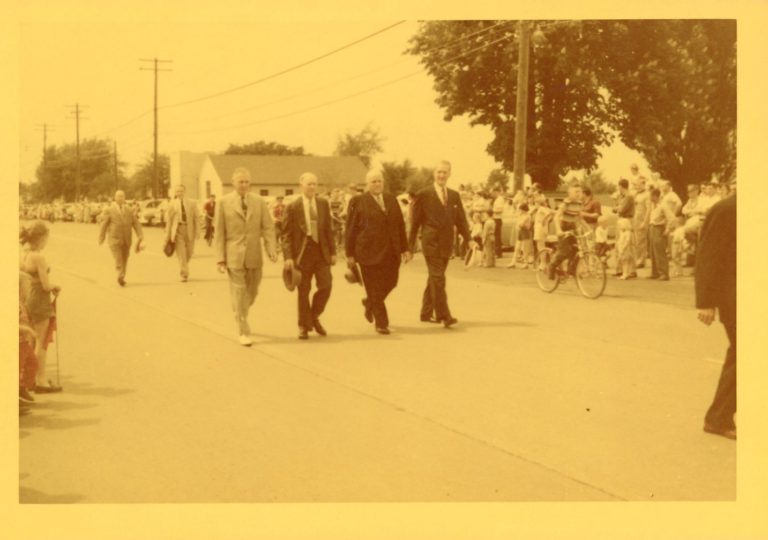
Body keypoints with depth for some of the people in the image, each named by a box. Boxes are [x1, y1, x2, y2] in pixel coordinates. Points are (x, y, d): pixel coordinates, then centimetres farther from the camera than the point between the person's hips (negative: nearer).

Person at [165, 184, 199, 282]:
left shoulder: (191, 203, 5)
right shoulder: (172, 204, 3)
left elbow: (196, 218, 6)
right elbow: (169, 220, 5)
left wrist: (196, 232, 1)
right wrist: (168, 235, 2)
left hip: (189, 230, 2)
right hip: (178, 230, -2)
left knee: (189, 252, 8)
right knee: (181, 253, -7)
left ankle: (185, 270, 34)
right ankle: (184, 274, -5)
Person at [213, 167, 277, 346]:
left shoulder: (259, 201, 4)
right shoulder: (224, 202, -1)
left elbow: (268, 227, 2)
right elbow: (219, 232, -1)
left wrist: (271, 249, -14)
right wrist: (220, 258, -7)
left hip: (254, 255, 3)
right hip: (234, 255, -3)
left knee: (252, 293, 12)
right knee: (238, 294, -3)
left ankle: (240, 316, 39)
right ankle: (243, 332, 5)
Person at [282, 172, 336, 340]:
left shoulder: (323, 204, 6)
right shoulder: (293, 207, -5)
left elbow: (328, 229, 10)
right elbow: (287, 234, -5)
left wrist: (333, 251, 6)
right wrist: (288, 257, -12)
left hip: (321, 251, 3)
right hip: (302, 252, -3)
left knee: (326, 286, -4)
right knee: (303, 291, 3)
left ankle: (314, 317, 20)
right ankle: (304, 326, 16)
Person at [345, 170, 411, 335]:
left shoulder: (391, 200, 12)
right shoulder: (358, 202, -2)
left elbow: (400, 225, 14)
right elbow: (351, 229, -2)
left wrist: (404, 248, 9)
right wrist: (350, 254, -4)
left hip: (391, 251, 5)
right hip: (369, 251, -4)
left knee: (390, 283, 6)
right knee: (375, 288, -1)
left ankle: (369, 303, 35)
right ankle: (381, 323, 9)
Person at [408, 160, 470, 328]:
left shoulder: (454, 196, 12)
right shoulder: (423, 195, -1)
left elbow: (461, 220, 10)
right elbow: (415, 221, 1)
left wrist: (468, 239, -3)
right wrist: (410, 244, 1)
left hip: (446, 244, 5)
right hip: (431, 243, -5)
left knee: (434, 279, 13)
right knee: (438, 278, -12)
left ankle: (426, 313, 23)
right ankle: (444, 315, -14)